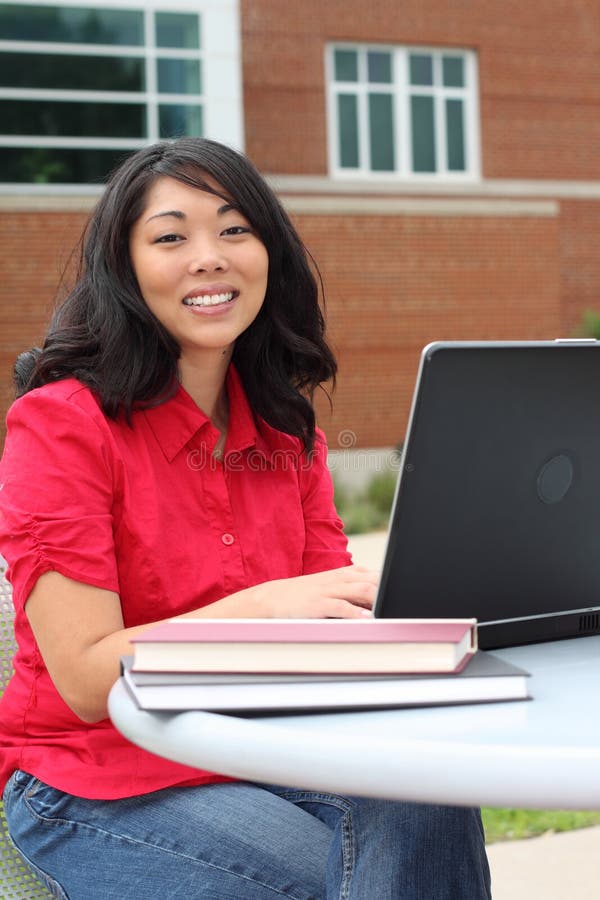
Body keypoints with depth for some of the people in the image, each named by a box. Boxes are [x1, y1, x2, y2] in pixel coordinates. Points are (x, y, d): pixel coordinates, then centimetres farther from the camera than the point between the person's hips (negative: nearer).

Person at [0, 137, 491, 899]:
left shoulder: (285, 429, 9)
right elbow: (85, 680, -18)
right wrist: (264, 605, -30)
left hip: (262, 761, 6)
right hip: (93, 791, -5)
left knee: (427, 813, -25)